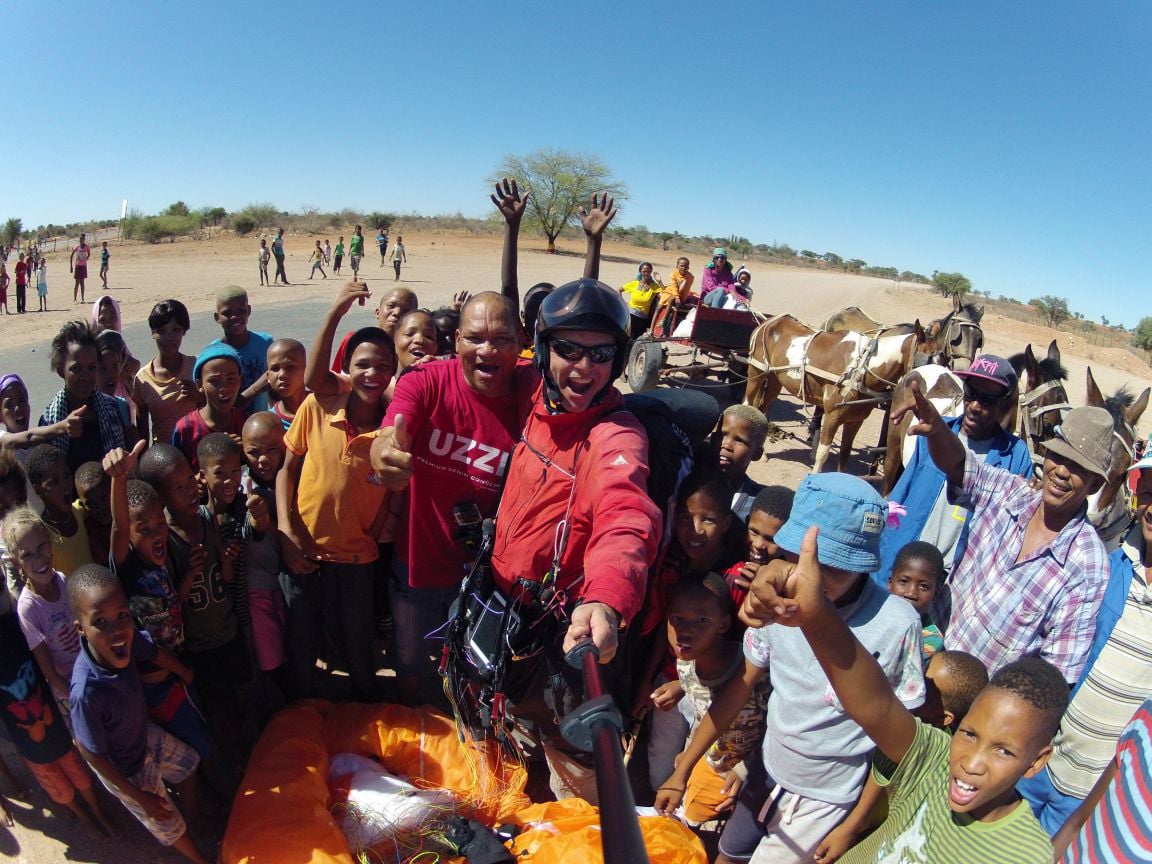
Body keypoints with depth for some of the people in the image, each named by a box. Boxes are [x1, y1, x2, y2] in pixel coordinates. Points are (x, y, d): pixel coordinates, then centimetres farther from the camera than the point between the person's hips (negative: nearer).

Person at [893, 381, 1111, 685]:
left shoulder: (1089, 565, -14)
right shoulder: (1007, 492, -4)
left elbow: (1062, 663, -10)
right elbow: (955, 462, -21)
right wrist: (936, 427, -42)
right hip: (933, 646, 3)